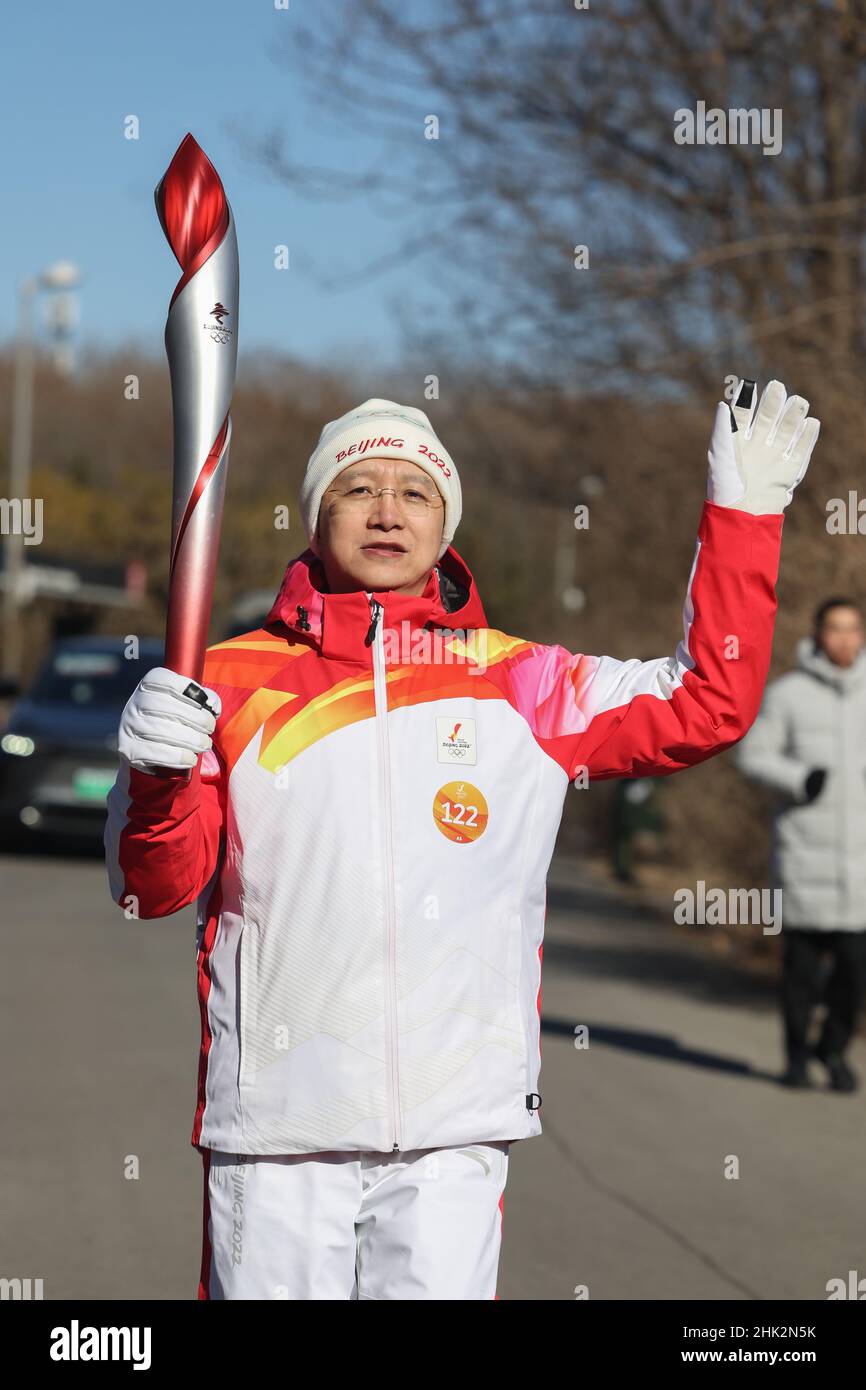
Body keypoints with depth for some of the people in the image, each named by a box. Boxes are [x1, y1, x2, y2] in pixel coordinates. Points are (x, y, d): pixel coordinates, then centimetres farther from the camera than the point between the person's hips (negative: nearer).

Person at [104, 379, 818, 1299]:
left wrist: (743, 513, 6)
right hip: (274, 1116, 0)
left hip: (452, 1124, 1)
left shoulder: (519, 684, 7)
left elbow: (707, 706, 9)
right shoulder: (234, 681, 4)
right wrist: (156, 778, -21)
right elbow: (154, 888, 0)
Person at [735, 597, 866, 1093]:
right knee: (802, 956, 2)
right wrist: (800, 778, -14)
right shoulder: (789, 692, 0)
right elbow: (752, 754, 1)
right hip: (803, 846, -2)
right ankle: (797, 1053, 18)